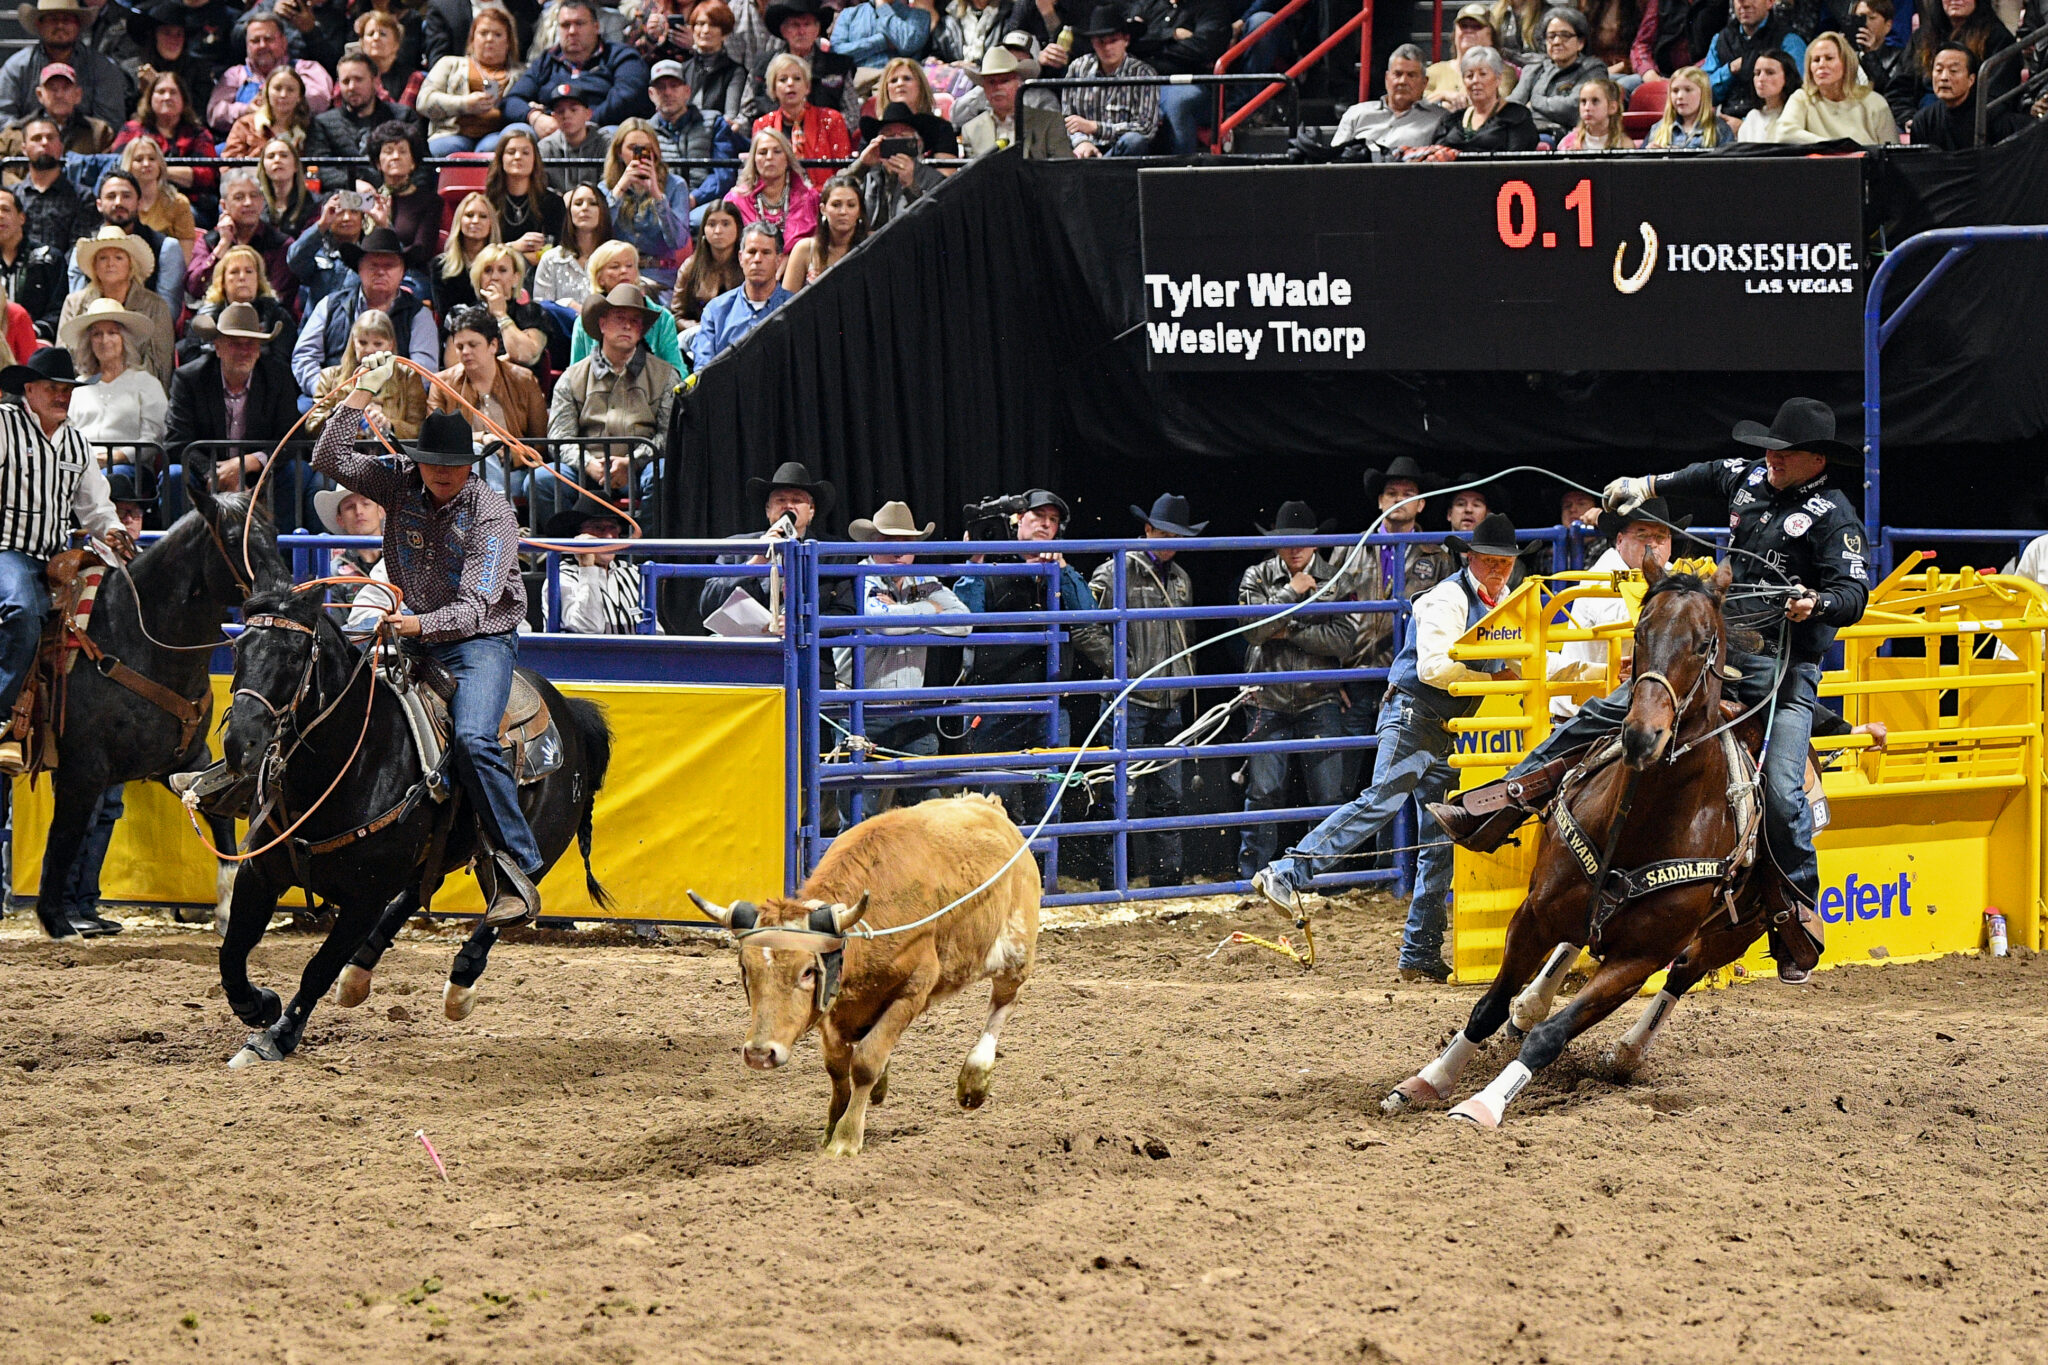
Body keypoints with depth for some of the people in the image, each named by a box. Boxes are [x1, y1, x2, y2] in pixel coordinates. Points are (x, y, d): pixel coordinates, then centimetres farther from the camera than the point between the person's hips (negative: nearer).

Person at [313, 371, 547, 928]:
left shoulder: (492, 514, -13)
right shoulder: (400, 488, 3)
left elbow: (475, 607, -20)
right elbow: (330, 459, 0)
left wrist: (422, 624, -38)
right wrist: (364, 391, -6)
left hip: (481, 640, -7)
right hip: (412, 640, 7)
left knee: (472, 739, -28)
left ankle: (518, 871, -25)